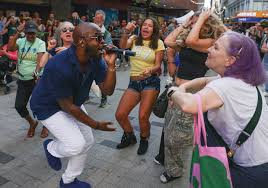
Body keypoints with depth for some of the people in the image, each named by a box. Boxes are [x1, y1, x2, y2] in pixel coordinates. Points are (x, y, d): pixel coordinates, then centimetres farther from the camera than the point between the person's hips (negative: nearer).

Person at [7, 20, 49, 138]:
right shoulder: (20, 41, 4)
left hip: (36, 79, -4)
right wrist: (17, 33, -15)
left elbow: (40, 57, -20)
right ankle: (32, 123, 30)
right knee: (19, 106, 4)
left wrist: (36, 71, -38)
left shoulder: (40, 43, -6)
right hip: (22, 80, 4)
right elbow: (9, 48, -14)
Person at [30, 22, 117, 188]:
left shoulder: (95, 59, -16)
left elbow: (108, 90, -16)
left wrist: (111, 65, -32)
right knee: (76, 145, -18)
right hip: (49, 106, -7)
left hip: (73, 103, 7)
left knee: (88, 142, 9)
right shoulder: (59, 66, -36)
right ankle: (51, 148, 19)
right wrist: (95, 124, -19)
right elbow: (67, 106, -28)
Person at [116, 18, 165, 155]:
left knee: (143, 117, -11)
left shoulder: (158, 43, 2)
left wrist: (151, 70, -24)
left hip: (151, 82, -3)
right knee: (119, 115, -3)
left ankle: (144, 140, 23)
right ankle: (130, 137, 28)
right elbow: (122, 46, -11)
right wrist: (126, 33, -28)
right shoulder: (134, 39, 9)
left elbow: (158, 65, -2)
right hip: (133, 82, 3)